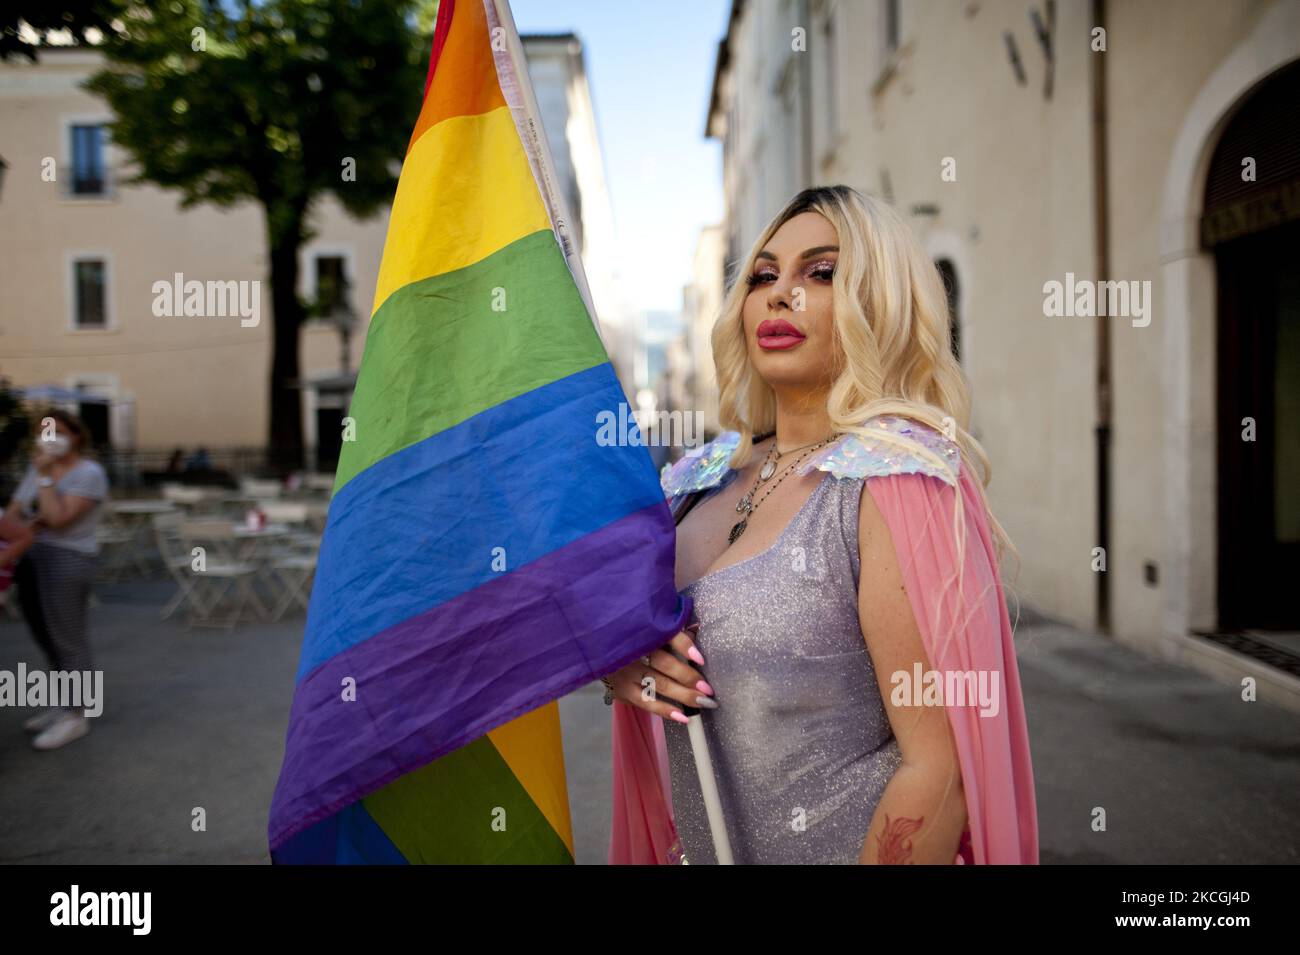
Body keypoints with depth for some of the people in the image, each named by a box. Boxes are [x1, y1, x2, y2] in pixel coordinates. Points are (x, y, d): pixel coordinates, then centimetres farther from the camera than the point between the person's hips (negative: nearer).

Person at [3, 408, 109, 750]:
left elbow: (58, 518, -20)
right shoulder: (37, 468, 13)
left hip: (66, 559, -8)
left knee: (68, 640, -2)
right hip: (29, 558, 8)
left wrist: (45, 478, -15)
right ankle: (62, 705, 27)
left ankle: (76, 716, 6)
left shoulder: (89, 473, -10)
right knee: (46, 639, 14)